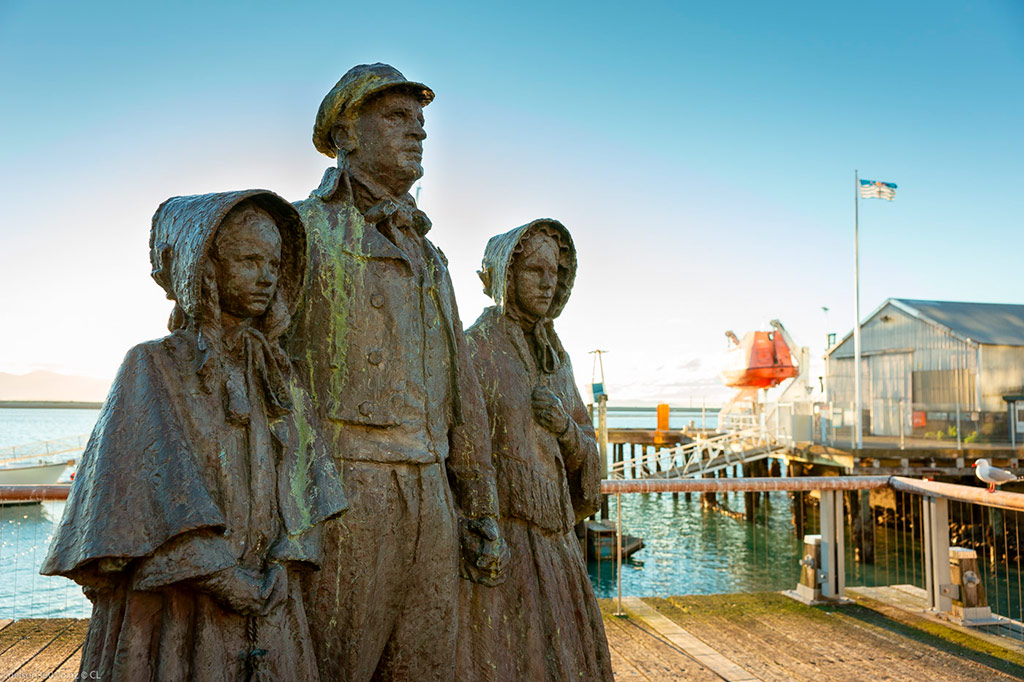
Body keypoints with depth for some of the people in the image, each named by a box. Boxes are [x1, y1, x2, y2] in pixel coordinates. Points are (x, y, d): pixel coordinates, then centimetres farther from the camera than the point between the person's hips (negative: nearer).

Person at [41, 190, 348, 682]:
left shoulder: (276, 374, 8)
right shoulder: (153, 366, -6)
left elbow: (303, 483, 4)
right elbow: (152, 496, -14)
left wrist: (281, 573, -8)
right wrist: (228, 582, -16)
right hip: (177, 610, -4)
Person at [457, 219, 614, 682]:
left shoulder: (554, 358, 13)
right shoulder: (467, 351, -7)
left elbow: (582, 452, 15)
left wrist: (564, 426, -8)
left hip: (549, 538, 7)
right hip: (490, 541, -6)